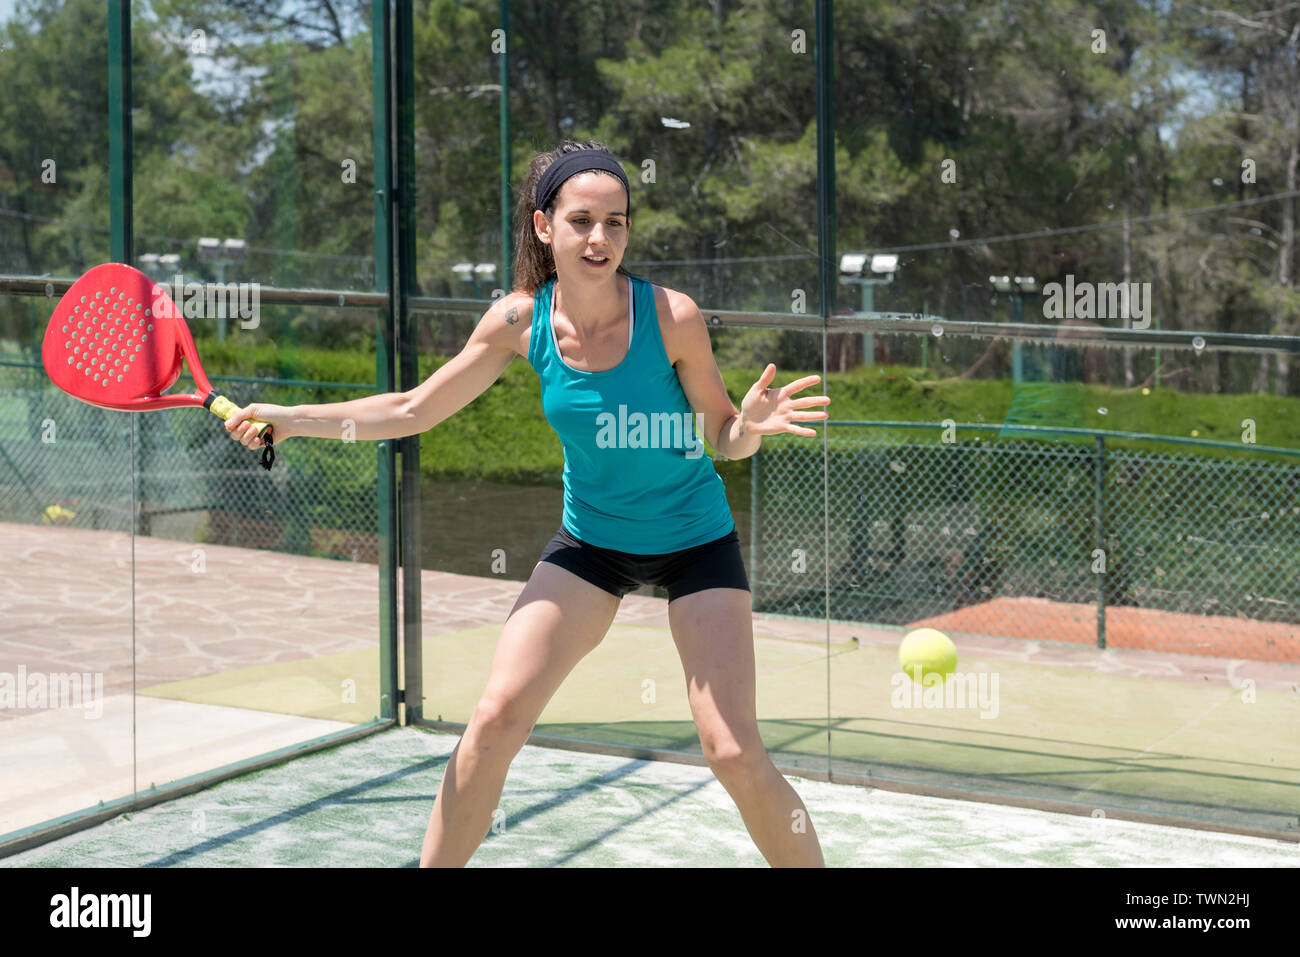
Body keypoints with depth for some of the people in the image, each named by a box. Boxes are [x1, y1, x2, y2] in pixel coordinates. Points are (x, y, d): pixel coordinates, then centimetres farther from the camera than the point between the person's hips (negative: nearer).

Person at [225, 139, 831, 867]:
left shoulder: (672, 316, -21)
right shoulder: (521, 320, -13)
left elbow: (723, 436, -11)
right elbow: (415, 410, -4)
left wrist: (752, 424, -34)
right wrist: (292, 418, -9)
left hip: (695, 541, -3)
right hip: (591, 538, 3)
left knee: (735, 754, -12)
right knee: (495, 718, -8)